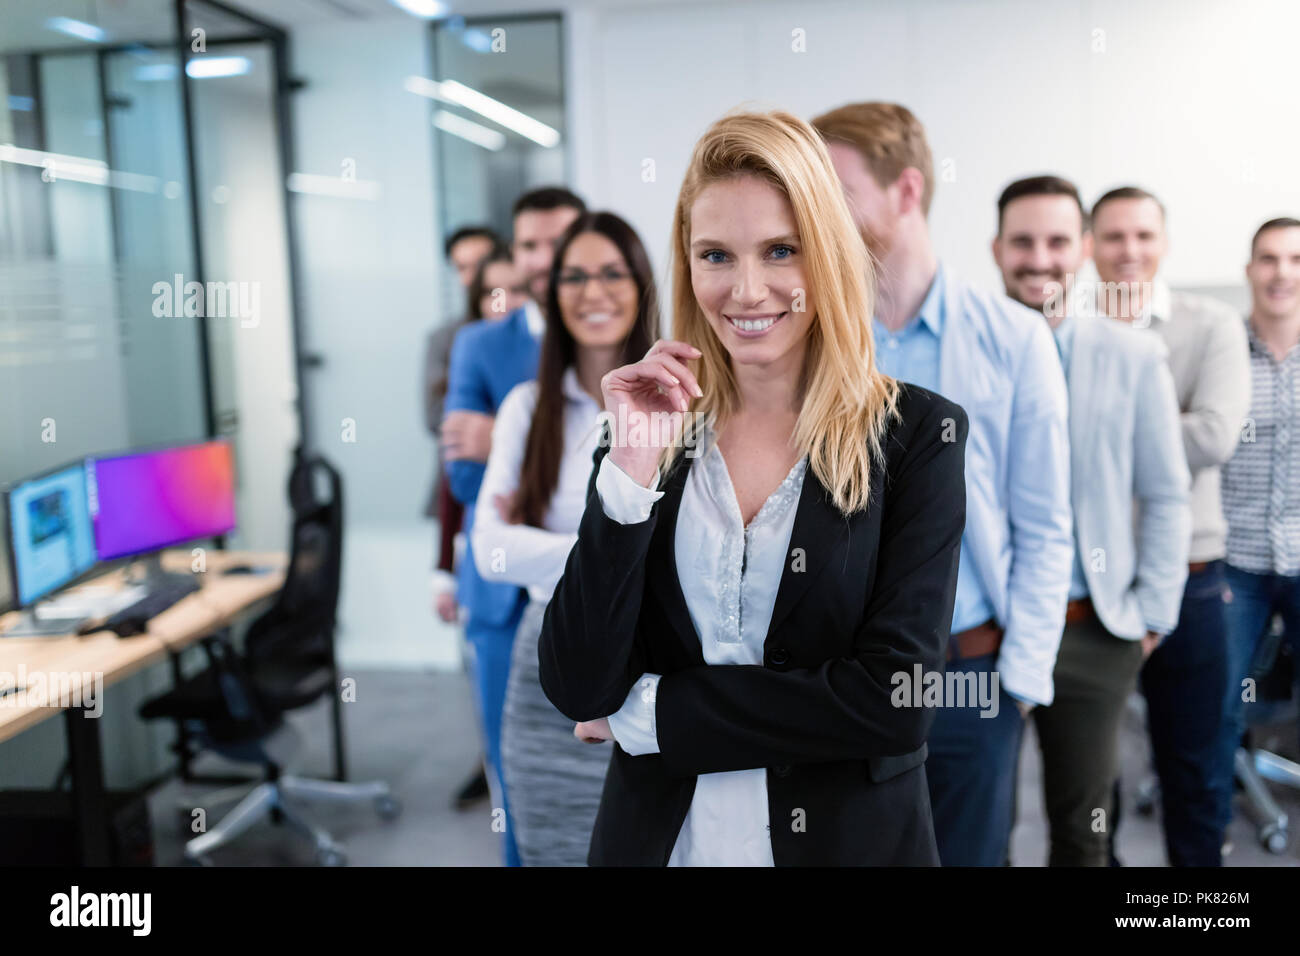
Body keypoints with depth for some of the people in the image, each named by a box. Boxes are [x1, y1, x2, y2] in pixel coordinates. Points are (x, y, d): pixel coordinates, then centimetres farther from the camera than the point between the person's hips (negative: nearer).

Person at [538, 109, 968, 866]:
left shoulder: (919, 433, -10)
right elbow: (577, 690, -11)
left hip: (850, 834, -1)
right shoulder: (655, 429, -4)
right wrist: (633, 469, -20)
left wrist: (653, 710, -13)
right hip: (656, 837, 2)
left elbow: (898, 702, -18)